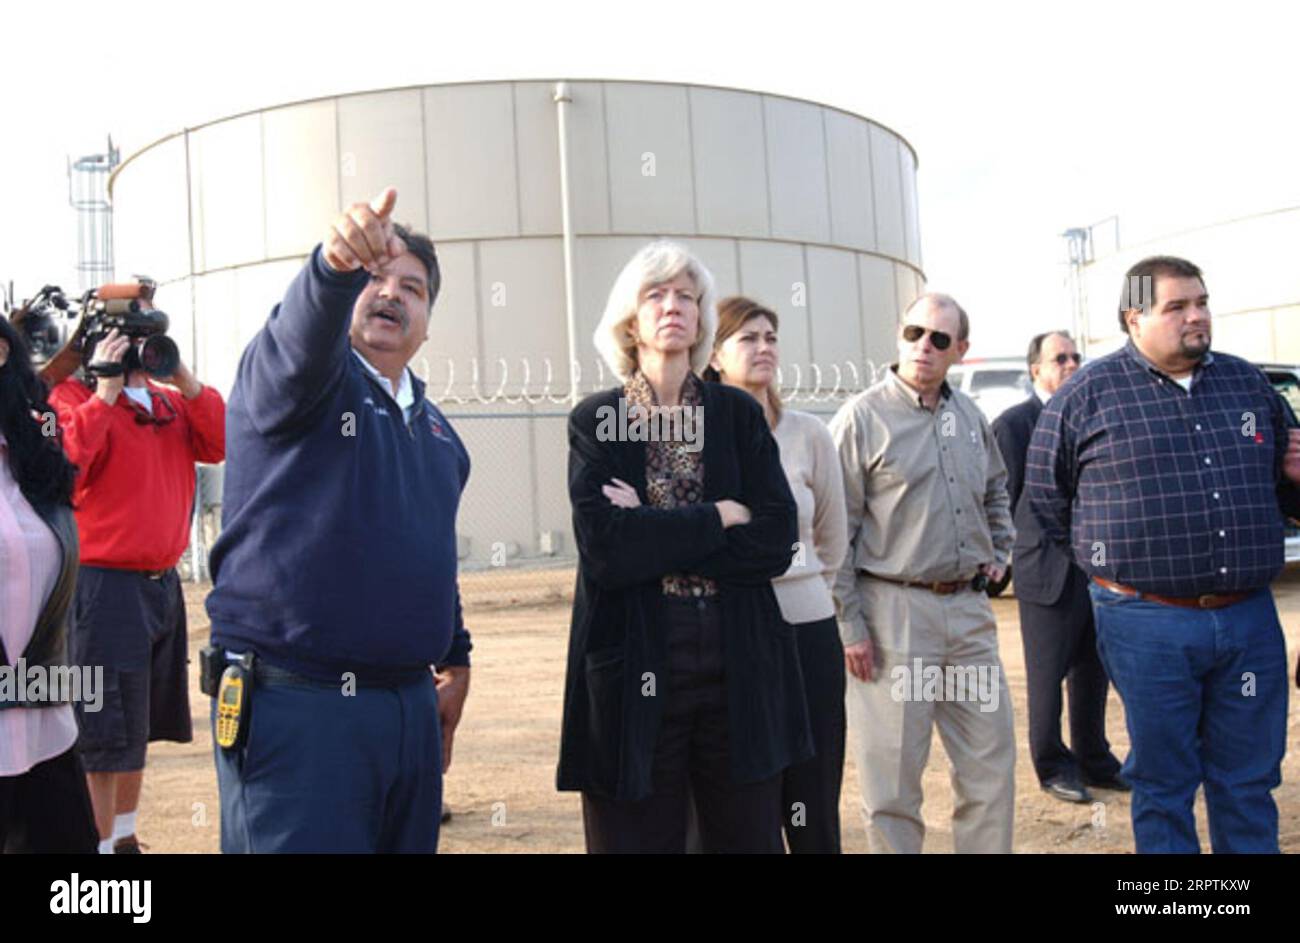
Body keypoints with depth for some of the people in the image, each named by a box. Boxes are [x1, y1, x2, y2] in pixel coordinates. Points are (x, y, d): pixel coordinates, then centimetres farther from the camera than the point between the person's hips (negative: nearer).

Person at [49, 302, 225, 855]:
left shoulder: (168, 399, 12)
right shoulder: (74, 396, -10)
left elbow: (220, 445, 1)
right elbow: (62, 466, -26)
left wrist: (184, 379, -8)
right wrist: (106, 390, -24)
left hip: (162, 581, 8)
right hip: (105, 584, -8)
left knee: (140, 725, 20)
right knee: (105, 735, -1)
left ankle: (124, 836, 36)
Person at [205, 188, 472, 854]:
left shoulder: (436, 429, 18)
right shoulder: (294, 380, -2)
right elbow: (300, 335, -27)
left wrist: (455, 659, 22)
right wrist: (340, 262, -46)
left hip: (410, 705, 7)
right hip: (295, 705, -6)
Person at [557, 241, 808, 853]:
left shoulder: (740, 414, 7)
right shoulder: (595, 420, 3)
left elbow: (777, 540, -6)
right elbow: (604, 548, -12)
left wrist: (652, 536, -11)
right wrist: (718, 518, -8)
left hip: (739, 667, 2)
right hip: (634, 672, -1)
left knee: (749, 837, 9)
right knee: (639, 837, 7)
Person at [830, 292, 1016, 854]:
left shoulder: (969, 416, 11)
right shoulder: (862, 418, -8)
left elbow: (997, 491, 30)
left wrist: (998, 553, 16)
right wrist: (849, 626, -13)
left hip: (968, 609, 6)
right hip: (893, 612, -6)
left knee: (992, 762, 12)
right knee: (893, 776, 2)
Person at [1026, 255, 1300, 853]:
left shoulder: (1247, 383, 11)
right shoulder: (1088, 392, -2)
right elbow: (1044, 494, 6)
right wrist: (1106, 556, 6)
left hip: (1250, 618, 4)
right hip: (1148, 625, -3)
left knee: (1249, 781, 13)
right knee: (1163, 786, 9)